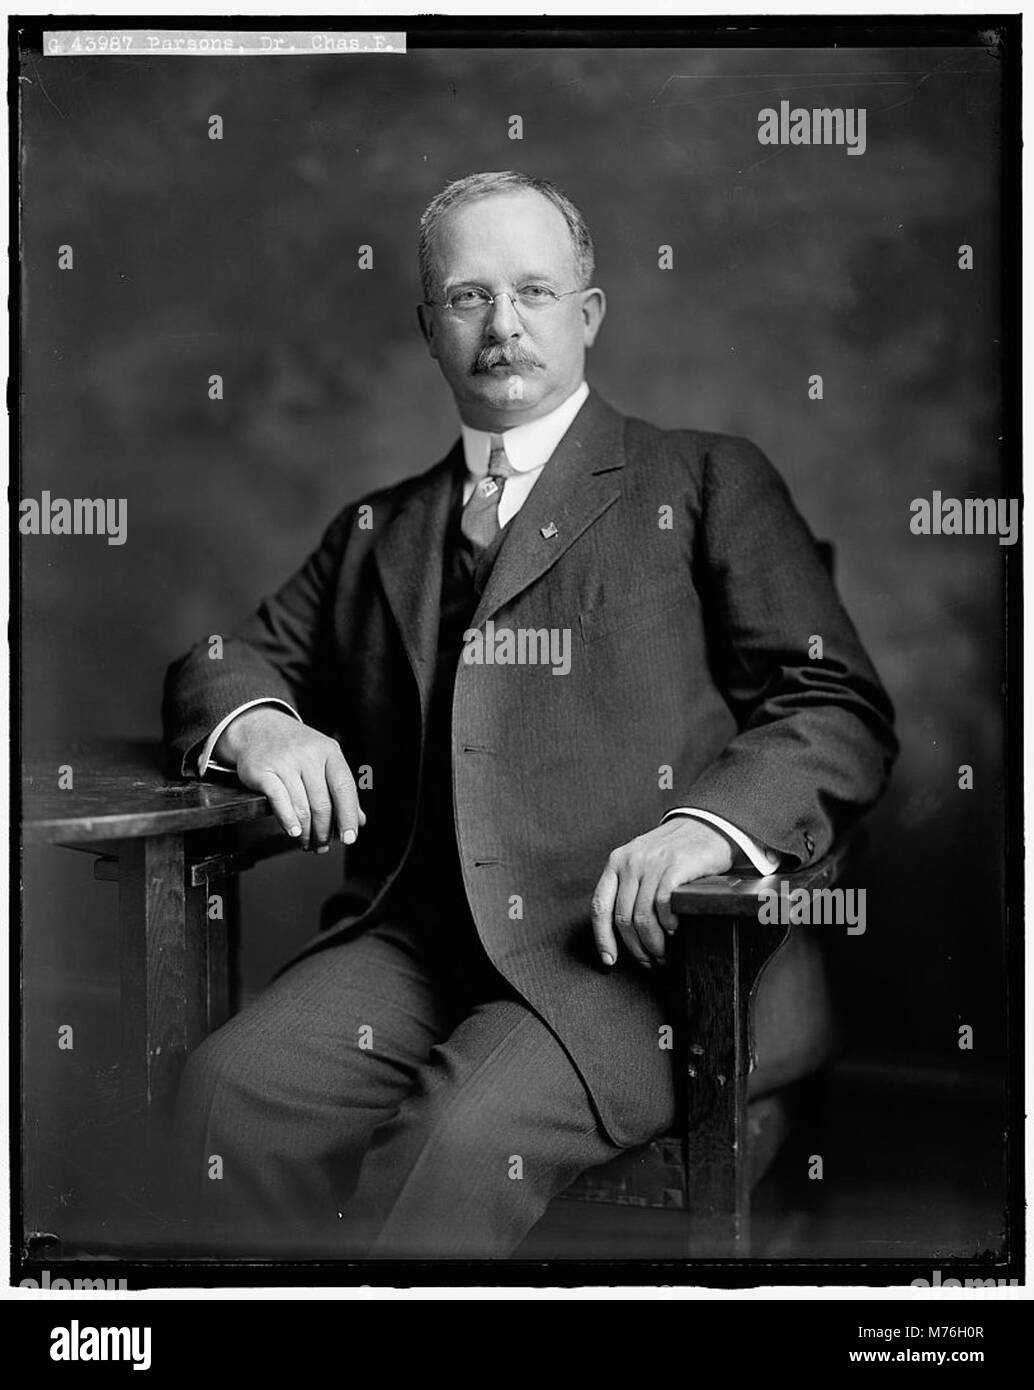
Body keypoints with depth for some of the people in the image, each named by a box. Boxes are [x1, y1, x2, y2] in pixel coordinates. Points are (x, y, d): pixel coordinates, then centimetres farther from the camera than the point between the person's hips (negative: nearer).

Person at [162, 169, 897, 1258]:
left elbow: (842, 714, 3)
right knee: (229, 1088, -24)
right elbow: (222, 666, 28)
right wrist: (256, 725, 2)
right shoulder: (374, 531, 25)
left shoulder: (707, 483, 12)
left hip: (637, 939, -3)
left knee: (471, 1132, -32)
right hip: (414, 940, 4)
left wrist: (705, 823, -18)